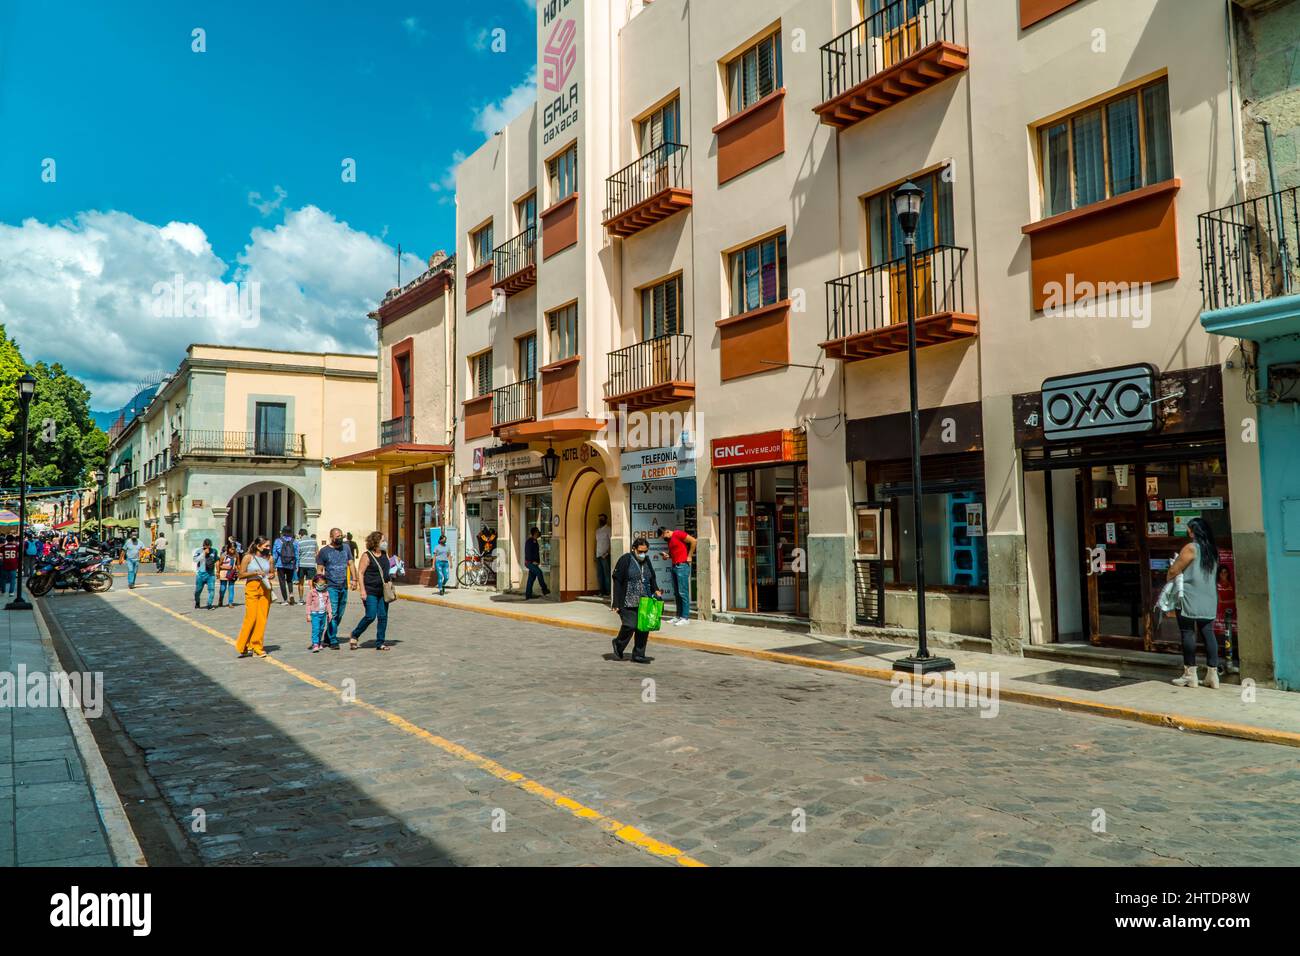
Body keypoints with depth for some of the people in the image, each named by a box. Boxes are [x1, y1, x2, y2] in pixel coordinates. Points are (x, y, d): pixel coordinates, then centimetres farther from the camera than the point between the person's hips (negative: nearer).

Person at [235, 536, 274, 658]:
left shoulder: (269, 558, 11)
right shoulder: (248, 558, -1)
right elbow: (241, 575, -2)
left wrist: (269, 576, -2)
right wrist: (255, 573, -14)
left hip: (265, 589, 4)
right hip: (252, 588, -4)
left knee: (262, 619, 1)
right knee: (251, 617, -9)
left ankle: (257, 648, 9)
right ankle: (242, 646, 7)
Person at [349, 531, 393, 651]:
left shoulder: (385, 554, 11)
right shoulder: (367, 556, -8)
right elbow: (360, 573, -10)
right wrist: (363, 591, -15)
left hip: (383, 592, 6)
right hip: (371, 592, -6)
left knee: (383, 617, 4)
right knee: (370, 616, -9)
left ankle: (380, 643, 10)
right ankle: (354, 636, 13)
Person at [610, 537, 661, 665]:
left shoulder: (647, 561, 13)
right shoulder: (625, 560, -7)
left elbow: (652, 578, 25)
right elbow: (617, 582, -9)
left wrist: (655, 590, 3)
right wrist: (616, 603, -14)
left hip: (644, 602, 6)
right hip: (627, 603, -6)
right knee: (630, 625, -13)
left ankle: (638, 654, 14)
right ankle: (618, 645, 16)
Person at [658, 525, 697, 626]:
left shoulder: (678, 534, -7)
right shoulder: (669, 540, 18)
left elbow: (693, 541, -12)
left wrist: (689, 556, -8)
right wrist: (667, 556, 7)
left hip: (682, 565, -9)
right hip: (674, 566, 9)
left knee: (683, 592, -8)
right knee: (677, 593, 9)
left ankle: (685, 618, -6)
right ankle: (679, 616, 13)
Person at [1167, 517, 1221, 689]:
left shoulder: (1191, 548, -10)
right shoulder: (1214, 550, 11)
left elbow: (1173, 571, -9)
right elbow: (1214, 574, 20)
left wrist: (1168, 577, 12)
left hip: (1190, 600, -7)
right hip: (1209, 600, 7)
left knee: (1188, 633, -1)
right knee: (1208, 633, 7)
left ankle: (1190, 675, 2)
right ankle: (1212, 673, 7)